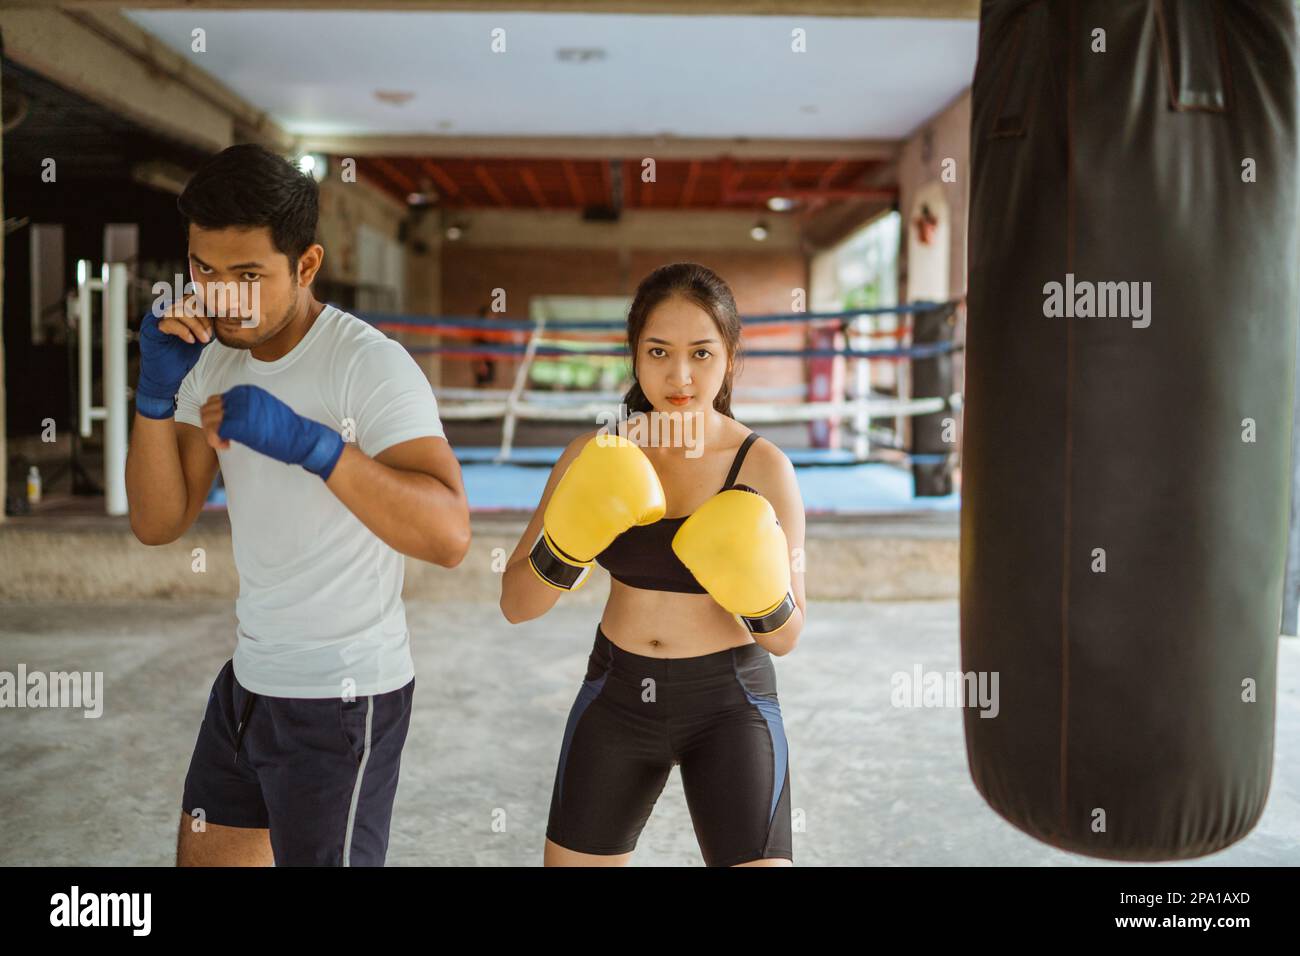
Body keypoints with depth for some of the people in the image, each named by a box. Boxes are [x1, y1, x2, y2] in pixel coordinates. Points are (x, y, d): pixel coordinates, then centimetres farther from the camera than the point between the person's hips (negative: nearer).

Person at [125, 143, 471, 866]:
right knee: (205, 856, 21)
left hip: (343, 697, -7)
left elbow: (449, 536, -31)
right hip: (251, 677, 8)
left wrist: (307, 442, -37)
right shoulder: (215, 361, 3)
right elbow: (159, 524, 0)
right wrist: (158, 393, -13)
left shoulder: (369, 363, -19)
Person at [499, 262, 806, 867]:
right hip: (617, 697, 3)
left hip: (727, 703, -2)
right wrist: (566, 547, -27)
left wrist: (763, 594, -26)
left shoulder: (763, 467, -13)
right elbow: (516, 605, -8)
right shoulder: (596, 455, -7)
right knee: (572, 859, 13)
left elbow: (785, 637, -5)